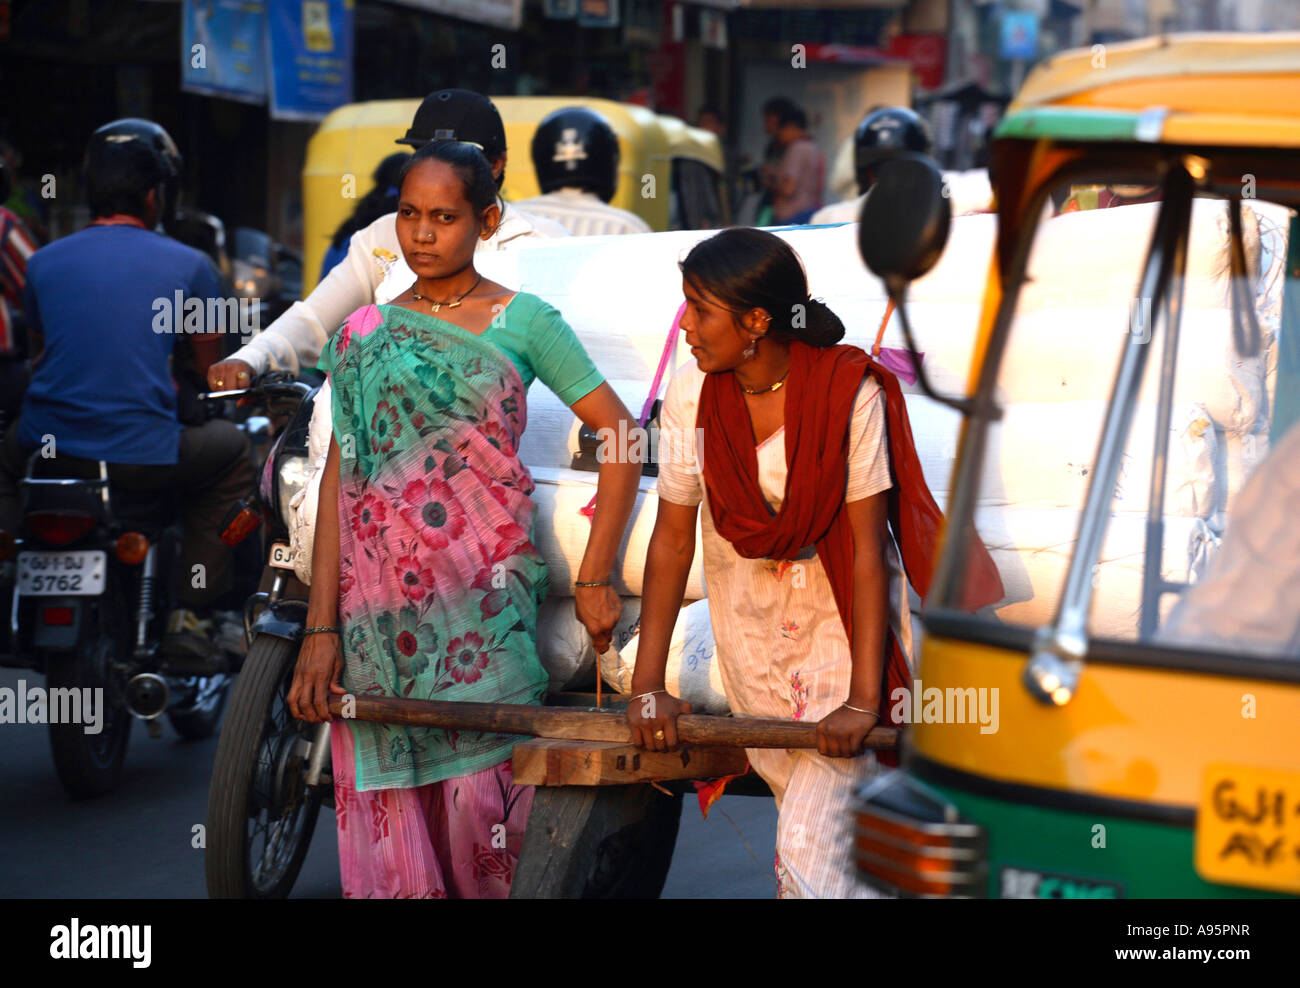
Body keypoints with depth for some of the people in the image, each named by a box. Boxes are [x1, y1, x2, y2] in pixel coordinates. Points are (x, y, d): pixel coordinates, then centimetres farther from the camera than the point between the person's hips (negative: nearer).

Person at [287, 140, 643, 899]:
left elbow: (624, 436, 2)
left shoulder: (523, 322, 5)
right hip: (378, 609, 2)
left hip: (485, 605, -2)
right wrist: (322, 629, 1)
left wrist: (595, 579, -4)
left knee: (479, 794, -8)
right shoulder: (363, 335, 11)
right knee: (387, 815, -1)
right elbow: (339, 482, 7)